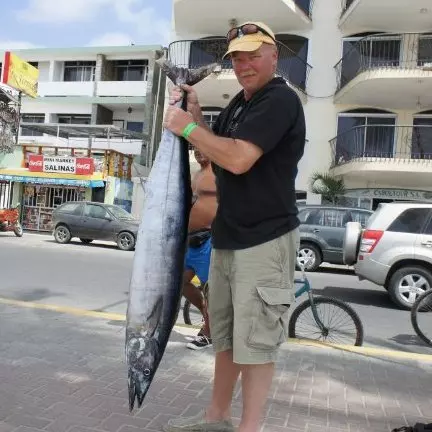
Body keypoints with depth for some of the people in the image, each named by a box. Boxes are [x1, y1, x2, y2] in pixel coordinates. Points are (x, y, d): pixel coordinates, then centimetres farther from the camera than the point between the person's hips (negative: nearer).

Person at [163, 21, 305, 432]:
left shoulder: (280, 99, -12)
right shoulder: (239, 102, 16)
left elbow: (239, 159, -24)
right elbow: (216, 157, 18)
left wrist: (187, 127, -11)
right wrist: (194, 114, 6)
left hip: (264, 241, -9)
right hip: (226, 237, 9)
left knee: (254, 342, 0)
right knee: (225, 336, 18)